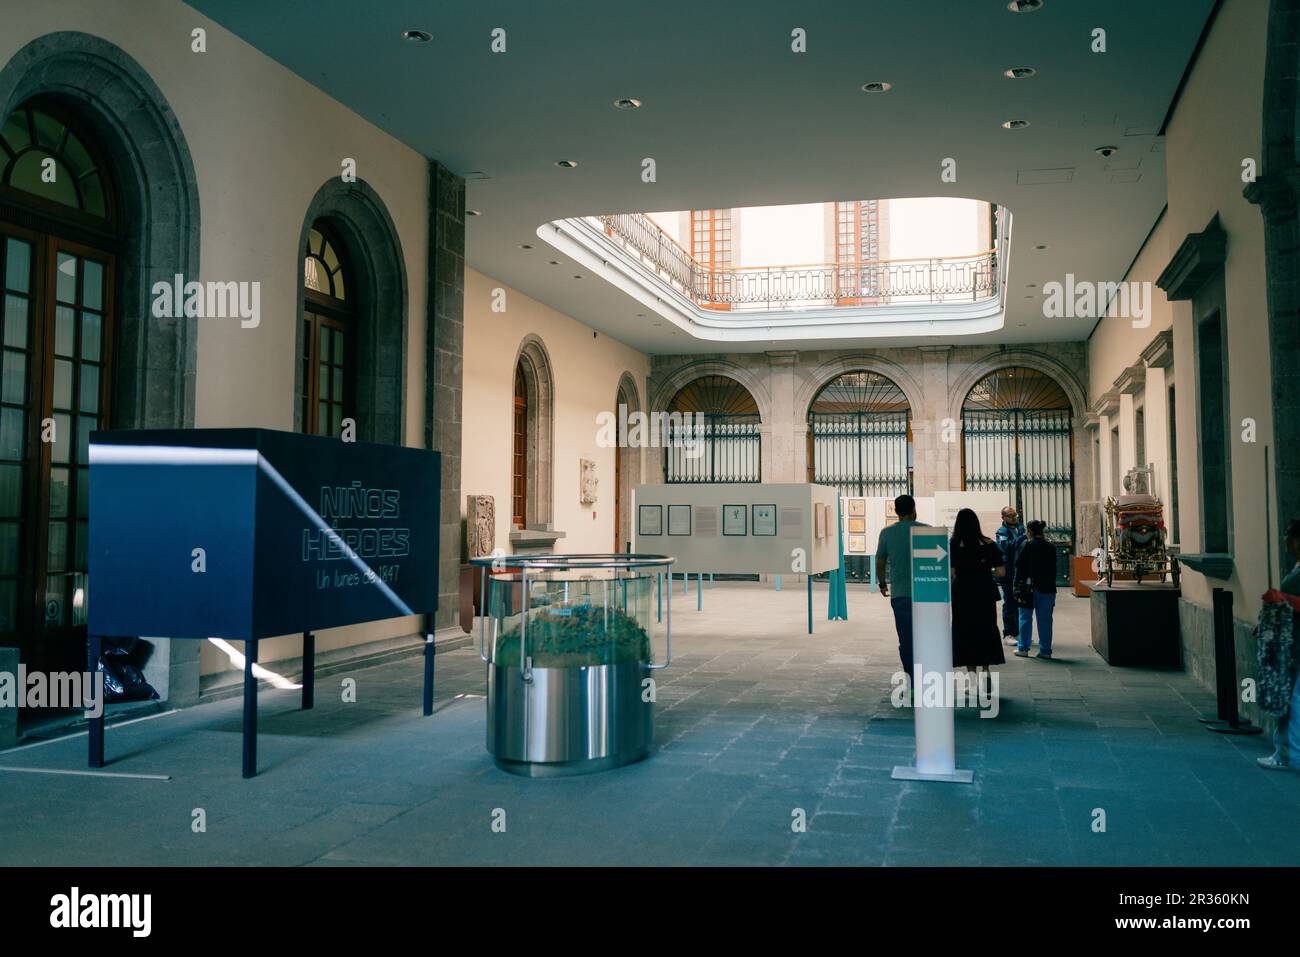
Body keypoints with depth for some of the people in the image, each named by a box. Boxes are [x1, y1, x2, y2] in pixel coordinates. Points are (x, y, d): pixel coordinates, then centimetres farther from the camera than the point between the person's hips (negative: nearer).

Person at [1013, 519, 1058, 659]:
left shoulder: (1026, 545, -8)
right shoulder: (1051, 547, 6)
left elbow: (1019, 565, -8)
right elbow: (1053, 569, 10)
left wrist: (1015, 584, -2)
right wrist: (1052, 586, 16)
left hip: (1028, 586, -3)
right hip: (1047, 588, 4)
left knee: (1025, 618, 7)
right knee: (1045, 620, 7)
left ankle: (1023, 648, 10)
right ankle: (1045, 650, 9)